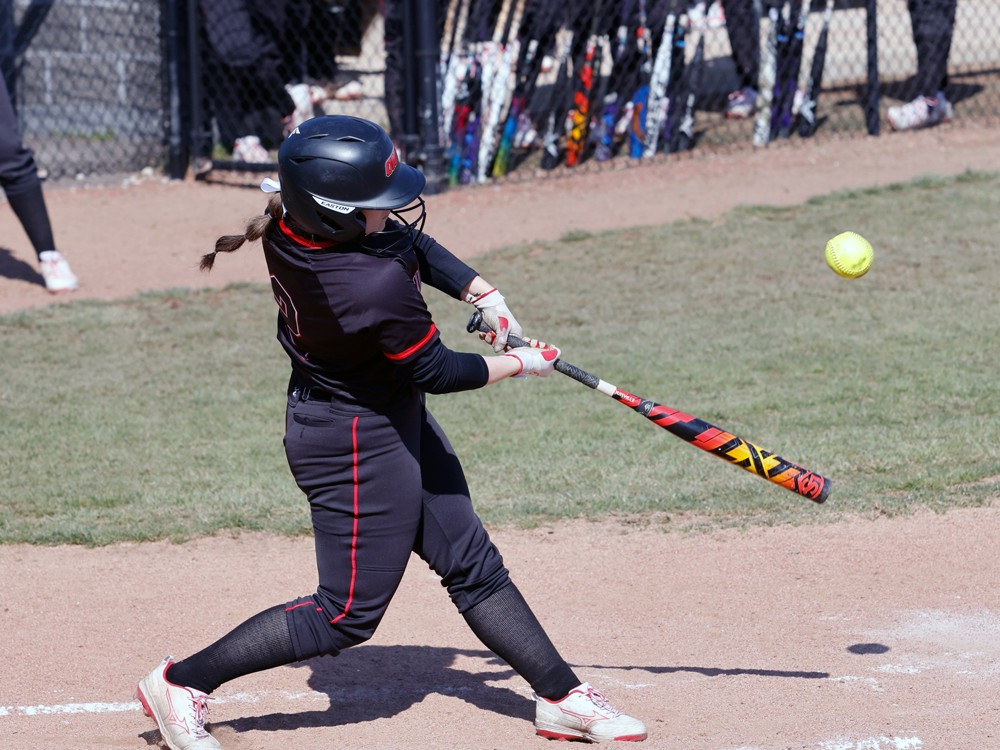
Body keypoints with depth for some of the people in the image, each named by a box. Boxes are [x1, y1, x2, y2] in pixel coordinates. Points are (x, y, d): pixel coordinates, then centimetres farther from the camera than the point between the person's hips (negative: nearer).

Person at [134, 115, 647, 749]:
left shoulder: (288, 223, -12)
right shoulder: (379, 289, -36)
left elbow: (410, 240, 5)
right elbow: (438, 371, -20)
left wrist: (481, 292, -4)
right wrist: (521, 363, -4)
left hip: (397, 421, 9)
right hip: (358, 444, -9)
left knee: (472, 563, 17)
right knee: (348, 614, 4)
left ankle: (560, 695, 28)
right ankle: (182, 684, 12)